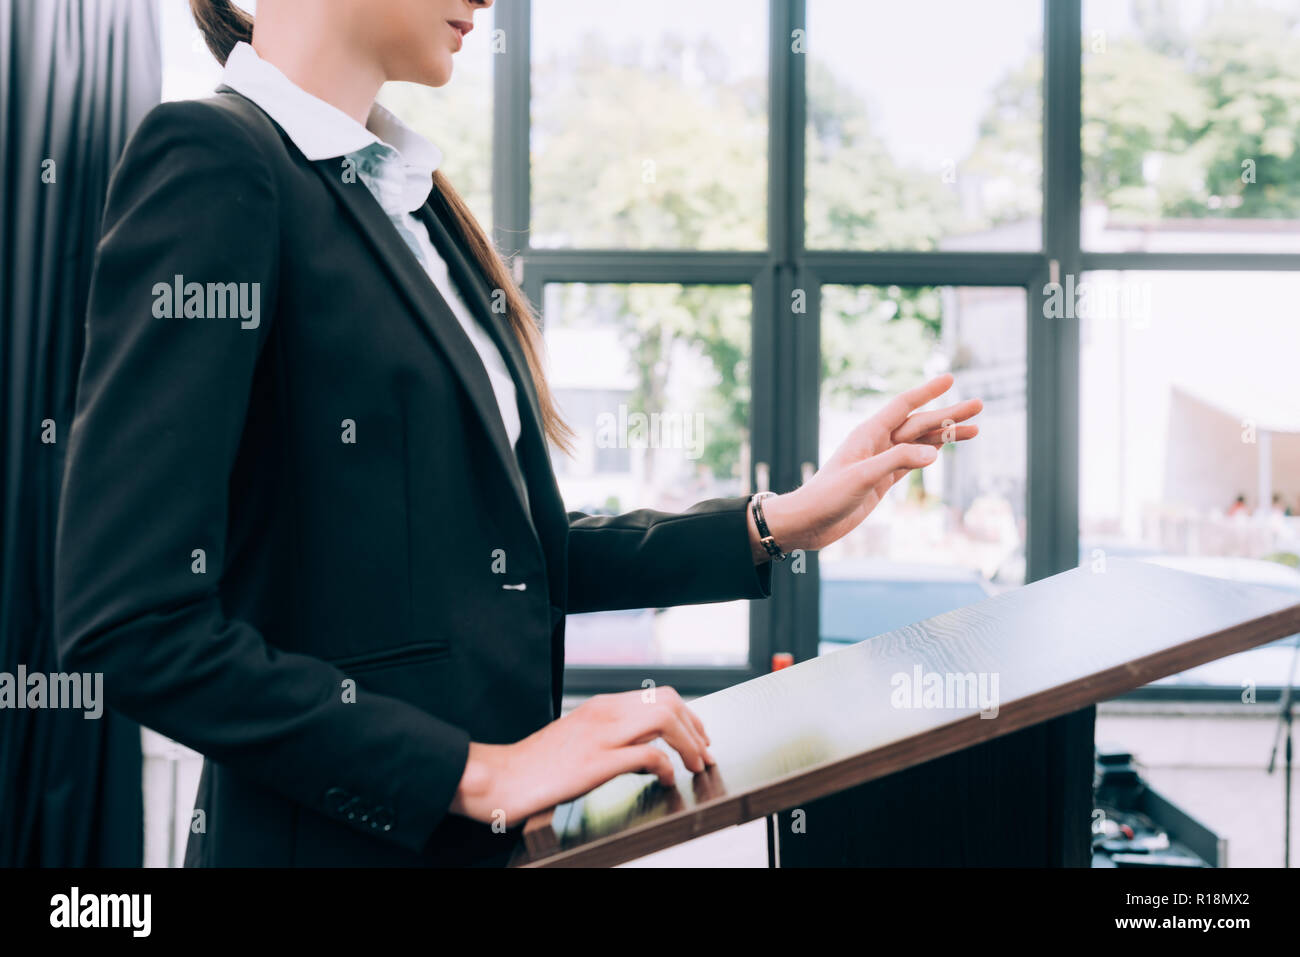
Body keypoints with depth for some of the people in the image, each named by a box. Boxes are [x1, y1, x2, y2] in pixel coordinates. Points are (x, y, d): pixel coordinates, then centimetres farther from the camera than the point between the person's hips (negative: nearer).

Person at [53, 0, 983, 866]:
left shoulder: (413, 194, 10)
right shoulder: (216, 164, -14)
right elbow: (132, 622, -21)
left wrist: (777, 525, 8)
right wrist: (477, 775, -20)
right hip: (340, 831, -8)